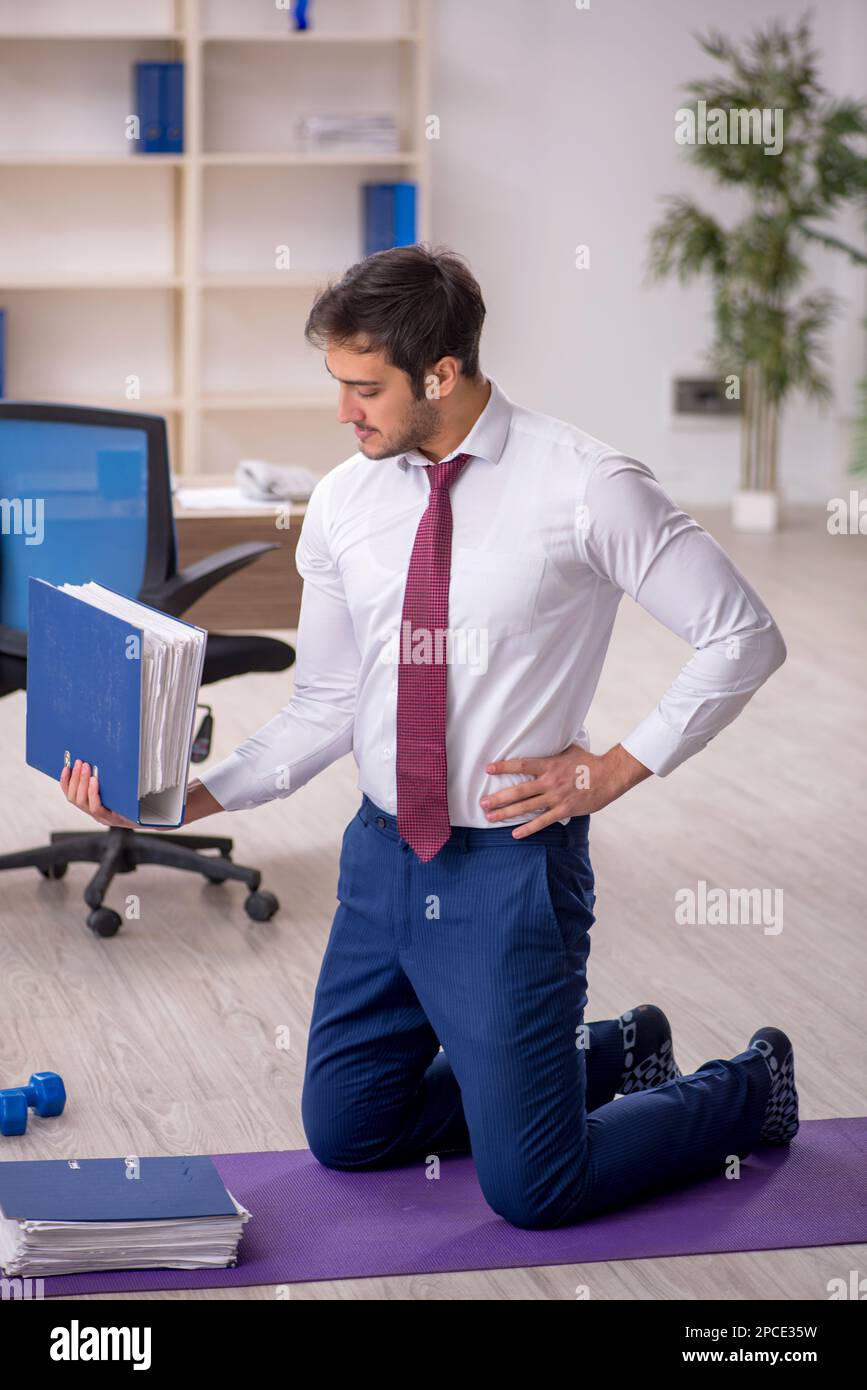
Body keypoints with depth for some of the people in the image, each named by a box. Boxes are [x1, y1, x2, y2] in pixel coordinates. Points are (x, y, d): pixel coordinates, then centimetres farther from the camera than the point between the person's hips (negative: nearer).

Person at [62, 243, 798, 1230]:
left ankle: (748, 1090, 24)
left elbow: (744, 638, -9)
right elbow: (326, 706, 6)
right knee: (347, 1134, 17)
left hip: (511, 868, -6)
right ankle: (605, 1056, 34)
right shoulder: (344, 502, 0)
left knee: (529, 1191, -4)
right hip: (383, 855, 6)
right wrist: (198, 796, -7)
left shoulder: (584, 485, -15)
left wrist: (613, 770, -12)